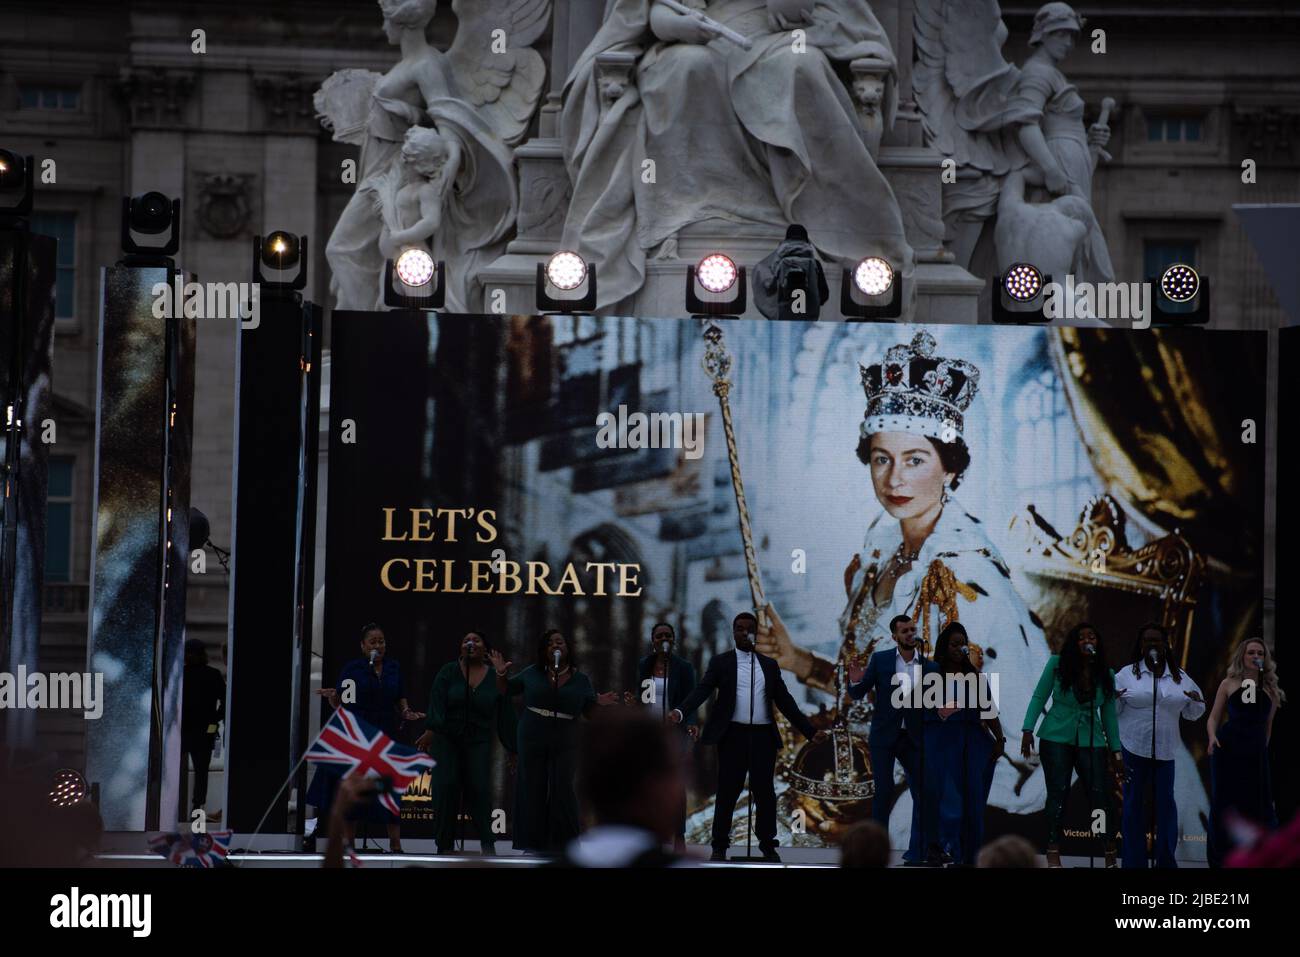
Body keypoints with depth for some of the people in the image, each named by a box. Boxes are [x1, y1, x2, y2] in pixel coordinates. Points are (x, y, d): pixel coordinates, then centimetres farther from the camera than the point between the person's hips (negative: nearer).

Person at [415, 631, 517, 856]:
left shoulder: (496, 678, 4)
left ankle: (487, 843, -3)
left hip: (478, 742, 0)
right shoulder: (448, 671, 0)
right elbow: (436, 701, -12)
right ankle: (445, 845, -3)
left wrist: (513, 749, 7)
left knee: (479, 789, -12)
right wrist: (430, 731, -26)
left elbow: (505, 716, 6)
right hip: (446, 738, 0)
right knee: (446, 788, -9)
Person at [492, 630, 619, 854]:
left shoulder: (581, 680, 3)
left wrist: (599, 703, -13)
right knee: (533, 791, 4)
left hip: (564, 745, -1)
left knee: (562, 791, -10)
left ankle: (566, 844, -3)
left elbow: (590, 713, 7)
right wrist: (502, 673, -6)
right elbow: (506, 690, 12)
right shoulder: (533, 673, 3)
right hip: (532, 742, 1)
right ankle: (533, 846, 12)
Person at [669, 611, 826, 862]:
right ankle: (719, 847, 7)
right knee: (727, 792, 0)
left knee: (765, 792, 2)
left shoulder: (769, 665, 13)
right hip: (733, 735, -2)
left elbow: (785, 701, 13)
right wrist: (680, 712, -26)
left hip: (763, 737, 2)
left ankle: (768, 846, 10)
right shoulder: (721, 662, 5)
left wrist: (810, 731, 7)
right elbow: (702, 690, -8)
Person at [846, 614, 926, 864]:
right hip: (884, 737, -2)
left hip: (913, 738, 2)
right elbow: (857, 695, 1)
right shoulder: (880, 660, -3)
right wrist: (856, 682, -21)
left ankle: (917, 852, 0)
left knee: (922, 792, -3)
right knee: (883, 791, -3)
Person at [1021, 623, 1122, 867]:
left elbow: (1109, 715, 9)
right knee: (1058, 793, -3)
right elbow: (1039, 697, 1)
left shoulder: (1106, 675, 5)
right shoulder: (1057, 665, -3)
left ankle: (1110, 854, 5)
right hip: (1056, 738, -2)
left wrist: (1116, 752, 8)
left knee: (1100, 794, -4)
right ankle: (1053, 851, 1)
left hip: (1091, 742, 2)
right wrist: (1028, 730, -8)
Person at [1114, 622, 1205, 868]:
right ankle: (1133, 860, 8)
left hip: (1165, 751, 2)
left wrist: (1196, 702, -5)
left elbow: (1191, 714, 16)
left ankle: (1166, 860, 10)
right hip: (1134, 748, -2)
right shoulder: (1127, 674, 1)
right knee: (1133, 804, 2)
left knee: (1166, 803, 2)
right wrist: (1114, 698, -18)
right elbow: (1113, 710, 3)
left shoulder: (1180, 678, 9)